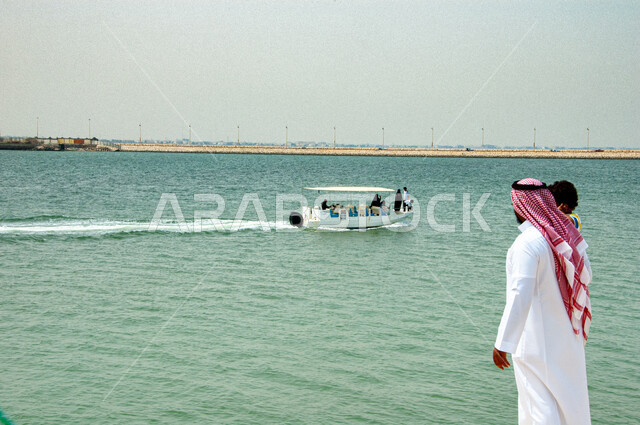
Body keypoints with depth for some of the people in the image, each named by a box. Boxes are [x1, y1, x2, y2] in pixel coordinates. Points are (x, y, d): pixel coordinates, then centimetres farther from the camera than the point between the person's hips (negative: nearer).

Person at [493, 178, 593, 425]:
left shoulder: (528, 242, -21)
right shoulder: (568, 234, 2)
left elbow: (520, 296, -26)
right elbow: (586, 276, 14)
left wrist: (502, 343, -23)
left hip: (537, 340, -7)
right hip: (568, 335, 7)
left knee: (540, 405, 0)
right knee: (569, 394, 19)